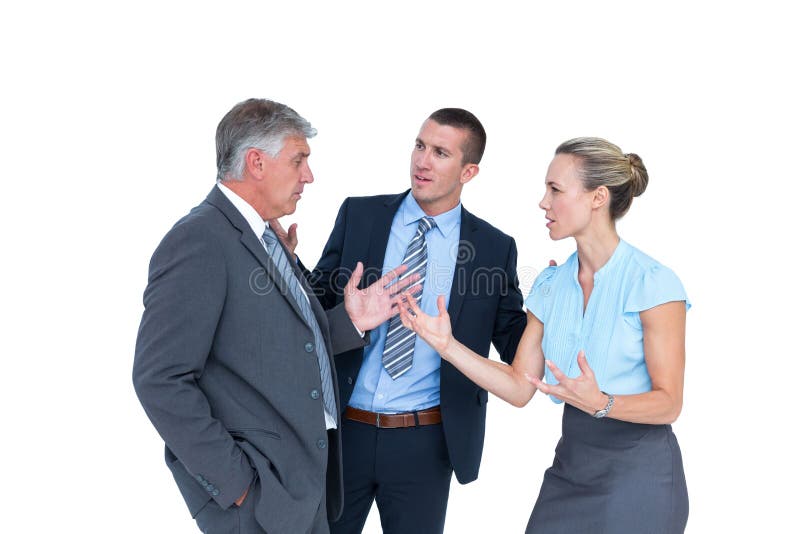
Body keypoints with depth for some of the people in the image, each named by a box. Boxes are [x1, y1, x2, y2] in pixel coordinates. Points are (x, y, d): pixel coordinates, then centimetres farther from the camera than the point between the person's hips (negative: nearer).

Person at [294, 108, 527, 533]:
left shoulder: (494, 248, -2)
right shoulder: (360, 215, 0)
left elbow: (516, 340, 1)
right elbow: (321, 299, 4)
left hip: (425, 443, -1)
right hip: (342, 429, 1)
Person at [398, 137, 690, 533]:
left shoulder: (653, 283, -13)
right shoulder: (551, 284, 5)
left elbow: (668, 403, -13)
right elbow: (519, 386, 4)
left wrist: (601, 404, -31)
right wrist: (447, 345, -5)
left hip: (638, 471, -5)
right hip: (569, 464, 5)